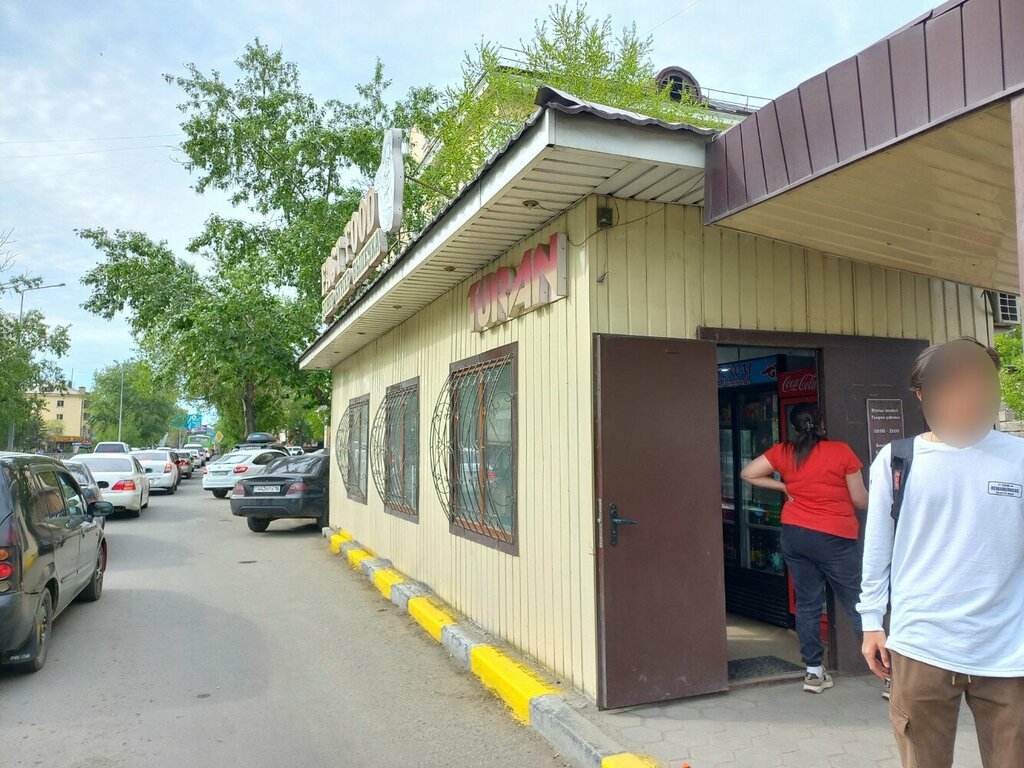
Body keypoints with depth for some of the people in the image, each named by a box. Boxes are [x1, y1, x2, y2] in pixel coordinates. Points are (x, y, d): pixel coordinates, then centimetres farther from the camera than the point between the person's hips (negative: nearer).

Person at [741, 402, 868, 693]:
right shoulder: (842, 451, -8)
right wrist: (871, 491, 19)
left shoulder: (783, 452, 0)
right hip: (834, 538, -3)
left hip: (794, 535, 3)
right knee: (858, 605, 4)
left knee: (807, 604, 11)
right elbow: (861, 501, -3)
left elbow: (748, 473, 6)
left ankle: (814, 672, 17)